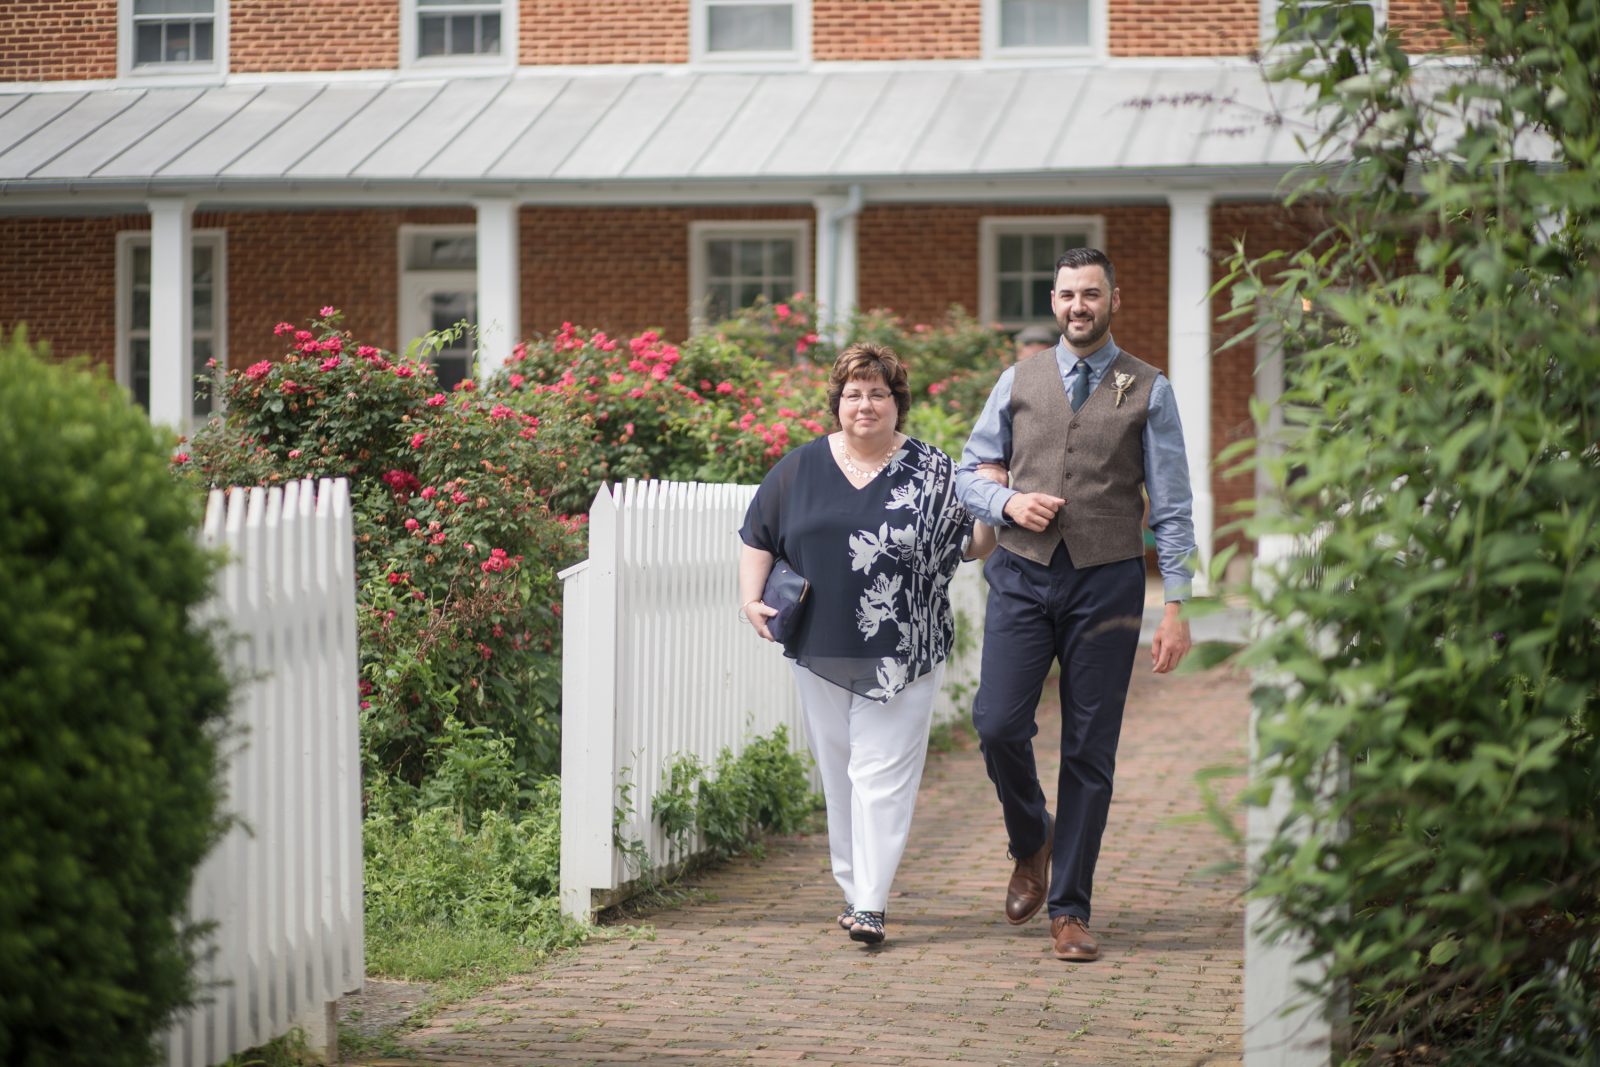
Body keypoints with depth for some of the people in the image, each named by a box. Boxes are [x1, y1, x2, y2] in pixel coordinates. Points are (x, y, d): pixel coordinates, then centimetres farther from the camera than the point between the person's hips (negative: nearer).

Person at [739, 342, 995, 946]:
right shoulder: (800, 468, 8)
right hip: (821, 650, 3)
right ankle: (852, 888, 22)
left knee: (882, 772, -7)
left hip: (902, 655, -3)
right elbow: (758, 537, 15)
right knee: (838, 772, 9)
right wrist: (751, 598, 4)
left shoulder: (932, 472, 2)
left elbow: (975, 544, 4)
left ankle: (871, 904, -8)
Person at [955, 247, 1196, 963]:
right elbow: (969, 471, 15)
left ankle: (1069, 911, 10)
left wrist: (1176, 607, -6)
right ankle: (1031, 843, 20)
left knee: (1090, 750, 1)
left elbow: (1172, 508, 1)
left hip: (1106, 582, -1)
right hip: (1023, 575, 2)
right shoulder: (1019, 382, 11)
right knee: (998, 724, -10)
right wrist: (1008, 502, -7)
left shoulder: (1149, 392, 4)